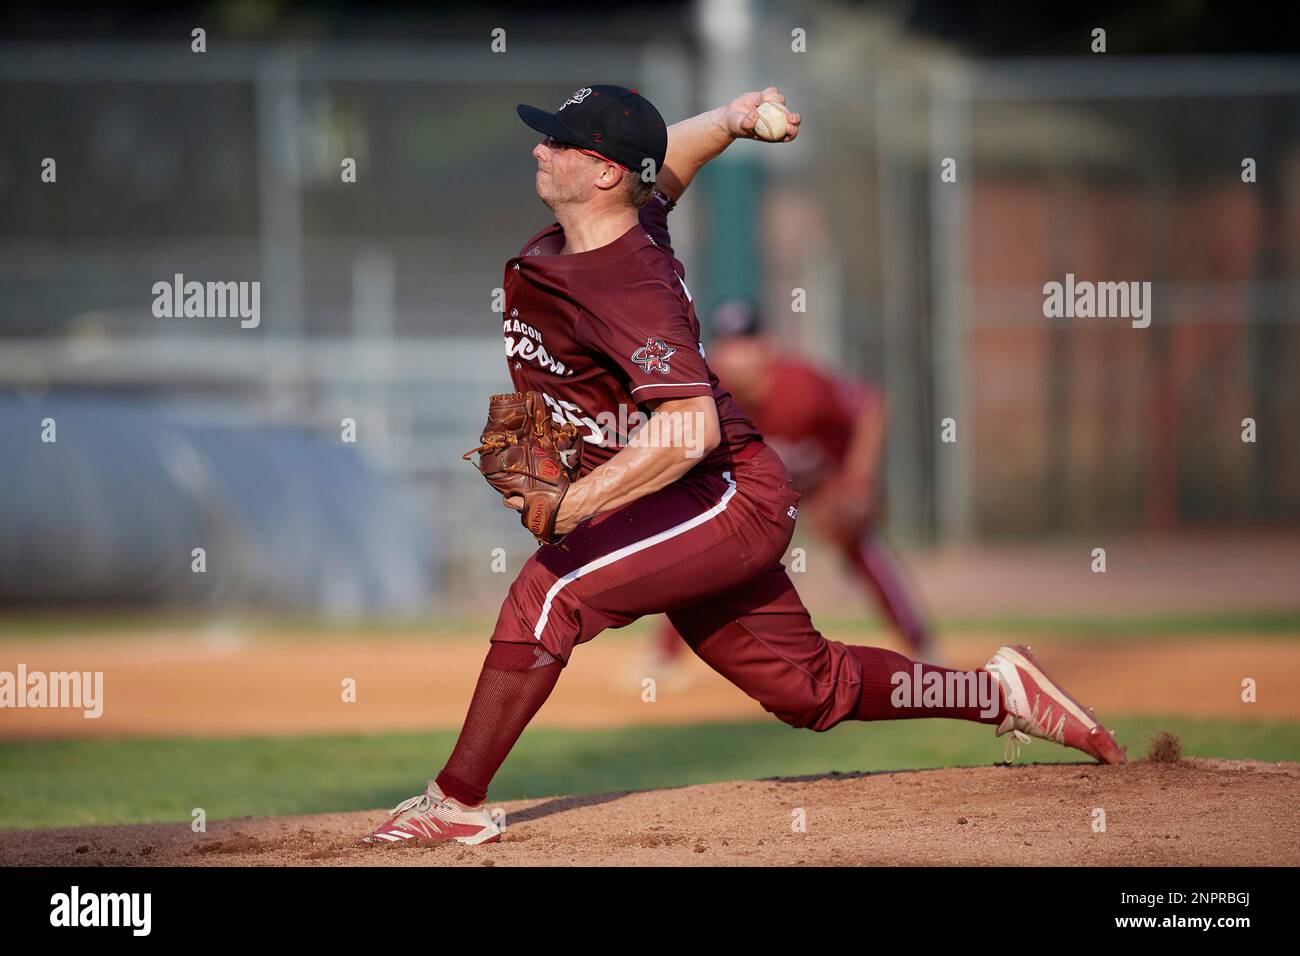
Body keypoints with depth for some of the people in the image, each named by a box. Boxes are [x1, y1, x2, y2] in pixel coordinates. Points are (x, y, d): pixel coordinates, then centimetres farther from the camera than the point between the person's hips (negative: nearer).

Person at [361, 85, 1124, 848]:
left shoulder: (631, 290, -27)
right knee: (813, 688, 17)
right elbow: (670, 156, 24)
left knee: (549, 591, -25)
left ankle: (457, 803, -22)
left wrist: (571, 503, -45)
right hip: (705, 509, 10)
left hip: (733, 497, -10)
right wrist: (729, 122, 7)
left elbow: (691, 429, -40)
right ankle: (998, 692, 30)